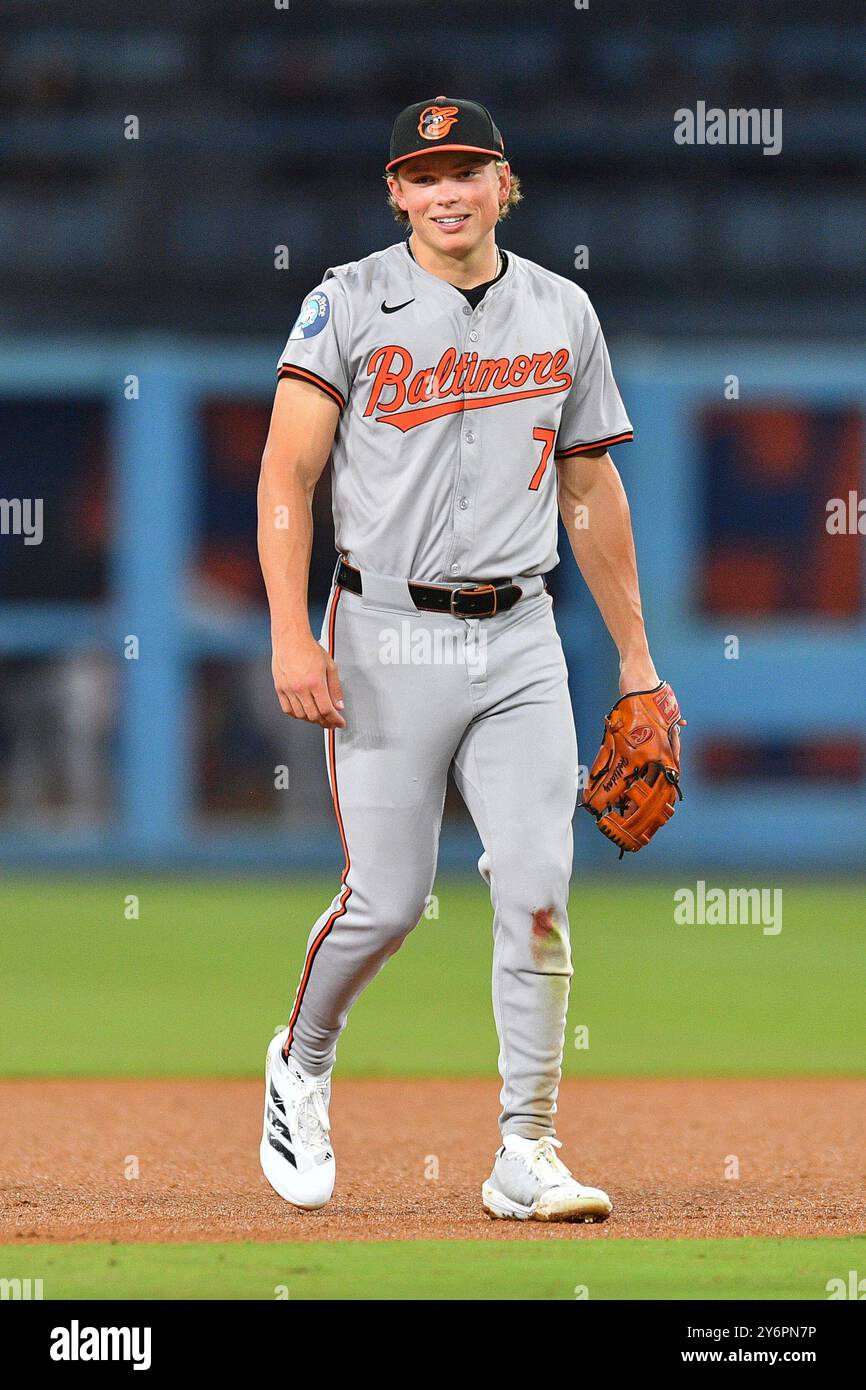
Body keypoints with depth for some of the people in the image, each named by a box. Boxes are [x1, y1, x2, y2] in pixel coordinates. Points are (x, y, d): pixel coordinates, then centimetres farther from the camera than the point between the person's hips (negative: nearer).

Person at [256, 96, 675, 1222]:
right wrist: (291, 633, -18)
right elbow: (288, 475, -7)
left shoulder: (561, 313, 10)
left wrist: (636, 658, 15)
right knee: (388, 899, -2)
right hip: (387, 639, -3)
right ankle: (301, 1066, 27)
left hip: (519, 642, 3)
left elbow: (591, 489, 17)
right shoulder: (352, 305, -2)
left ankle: (527, 1157, -2)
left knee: (538, 892, -7)